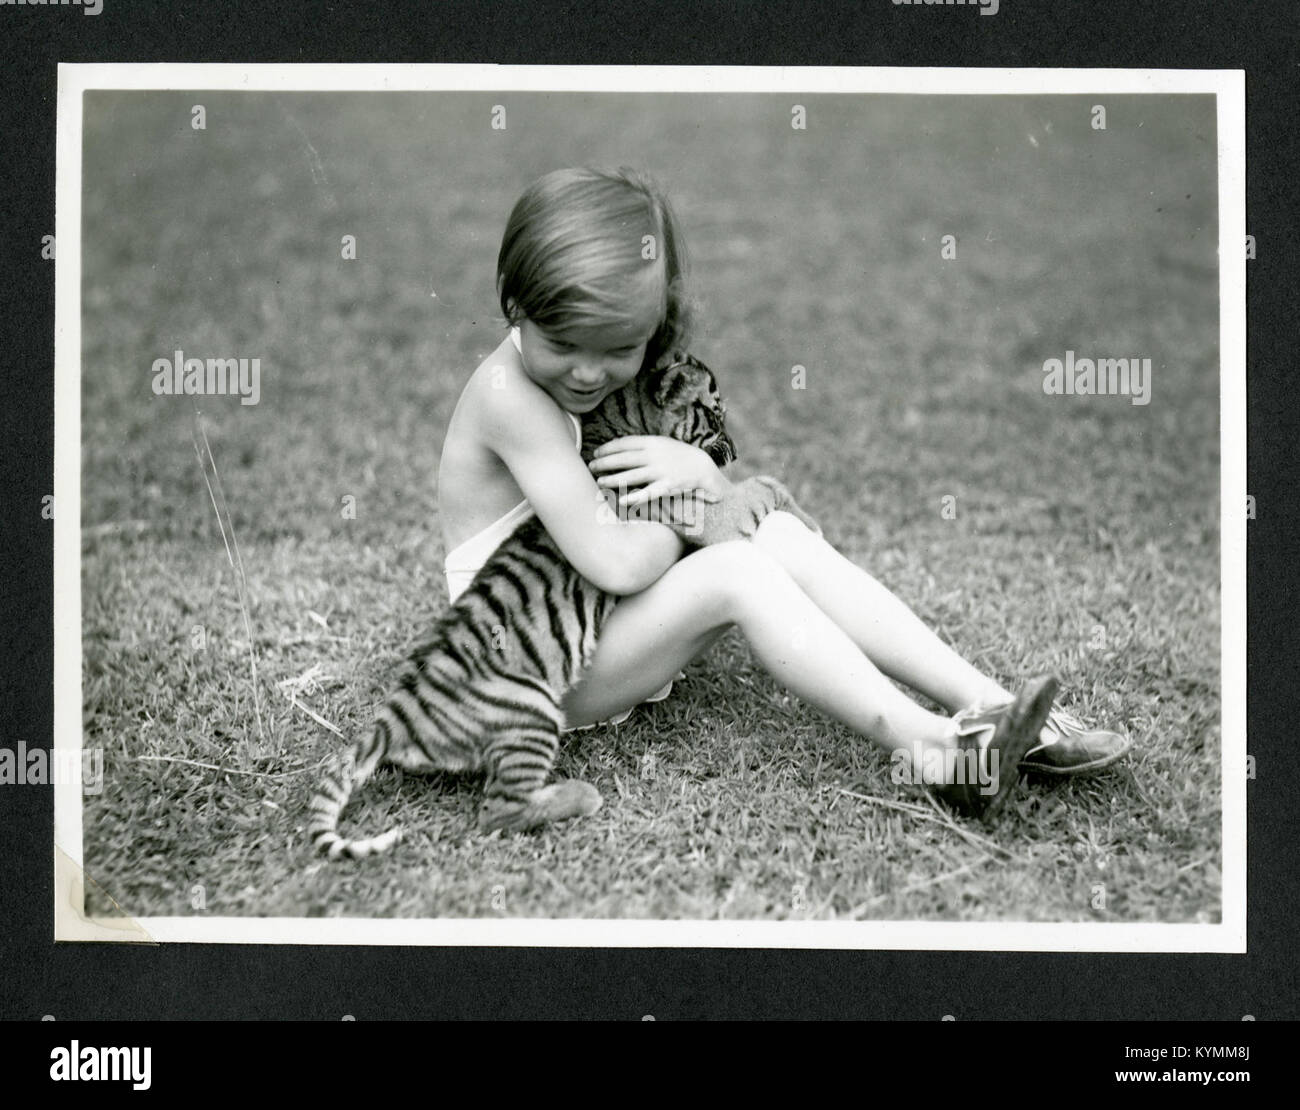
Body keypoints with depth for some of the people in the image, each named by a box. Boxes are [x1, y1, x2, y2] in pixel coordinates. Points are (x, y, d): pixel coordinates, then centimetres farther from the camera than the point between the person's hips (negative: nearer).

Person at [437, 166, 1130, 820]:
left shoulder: (628, 388, 4)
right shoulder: (509, 393, -24)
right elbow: (615, 562, -30)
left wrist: (696, 472, -18)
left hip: (608, 638, 8)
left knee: (779, 533, -10)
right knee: (735, 572, -26)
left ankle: (986, 704, -17)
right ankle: (929, 748, -31)